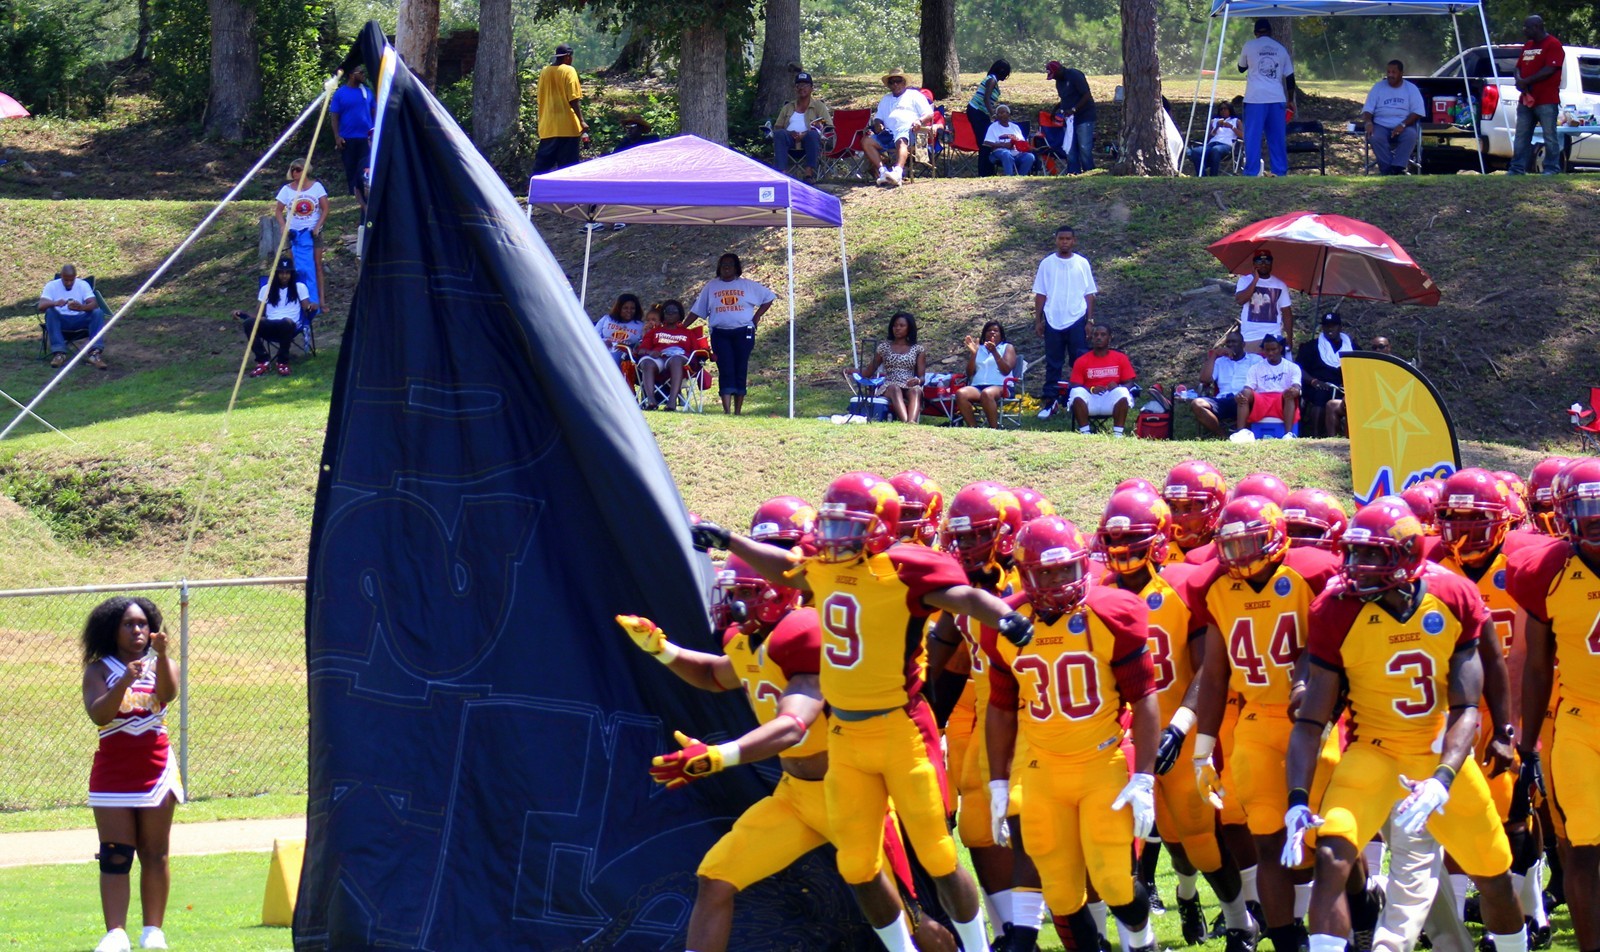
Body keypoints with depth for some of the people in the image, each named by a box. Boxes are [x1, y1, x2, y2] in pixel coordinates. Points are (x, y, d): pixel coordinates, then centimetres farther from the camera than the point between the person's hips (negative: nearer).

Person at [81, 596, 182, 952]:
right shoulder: (99, 670, 1)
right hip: (112, 772, -1)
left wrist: (161, 655, -31)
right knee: (114, 857, -7)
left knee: (155, 854, 5)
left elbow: (168, 692, -16)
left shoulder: (160, 665, 5)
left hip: (156, 770, 1)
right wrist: (124, 682, -28)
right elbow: (98, 714, -14)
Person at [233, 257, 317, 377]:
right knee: (249, 323, -30)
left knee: (287, 322, -41)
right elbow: (260, 314, 16)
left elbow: (307, 308, 3)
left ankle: (283, 362, -21)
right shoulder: (266, 289, 19)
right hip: (270, 327, 2)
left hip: (289, 326, -2)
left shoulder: (299, 287, 13)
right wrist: (242, 314, -2)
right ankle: (262, 361, -21)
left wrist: (312, 306, -22)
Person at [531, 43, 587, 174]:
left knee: (542, 163, 9)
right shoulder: (568, 71, -7)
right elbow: (573, 99, -14)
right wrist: (581, 121, -14)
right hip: (567, 127, -5)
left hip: (547, 127, 5)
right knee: (567, 165, -1)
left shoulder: (544, 72, 9)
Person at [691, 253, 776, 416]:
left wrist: (756, 317, 6)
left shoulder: (748, 286, 9)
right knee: (726, 371, -11)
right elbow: (697, 310, 15)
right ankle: (726, 411, -17)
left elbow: (768, 298, 16)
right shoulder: (711, 286, 12)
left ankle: (738, 411, 7)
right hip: (720, 334, 0)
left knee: (741, 371, 1)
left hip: (743, 333, 0)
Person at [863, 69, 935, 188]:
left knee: (901, 141, -41)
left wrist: (920, 121, -13)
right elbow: (878, 117, 30)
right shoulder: (886, 99, 36)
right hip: (889, 133, 5)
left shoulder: (914, 95, 20)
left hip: (907, 130, -5)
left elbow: (929, 114, 9)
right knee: (866, 142, -20)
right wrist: (877, 123, 4)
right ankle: (882, 171, -34)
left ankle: (897, 172, -65)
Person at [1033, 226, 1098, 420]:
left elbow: (1089, 294, 5)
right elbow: (1040, 294, 8)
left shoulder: (1082, 263, 4)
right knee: (1053, 363, 4)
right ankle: (1049, 401, 6)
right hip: (1053, 321, 1)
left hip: (1077, 320, -1)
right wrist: (1038, 320, 3)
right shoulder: (1047, 264, 5)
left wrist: (1090, 320, -1)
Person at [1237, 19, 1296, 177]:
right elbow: (1290, 77, 11)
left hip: (1255, 98, -3)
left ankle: (1251, 172, -7)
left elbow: (1241, 68, 17)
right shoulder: (1280, 49, 10)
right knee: (1277, 138, 9)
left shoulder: (1249, 46, 1)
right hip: (1277, 98, 3)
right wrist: (1290, 101, 19)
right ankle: (1280, 171, 9)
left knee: (1253, 137, -2)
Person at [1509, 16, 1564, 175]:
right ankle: (1517, 168, 10)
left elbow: (1549, 70, -16)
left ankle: (1552, 168, 1)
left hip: (1546, 101, -8)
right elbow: (1519, 67, 20)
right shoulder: (1528, 45, 20)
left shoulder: (1553, 45, -7)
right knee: (1521, 137, 7)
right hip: (1526, 100, 8)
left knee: (1550, 136, -3)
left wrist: (1526, 81, -16)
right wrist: (1519, 81, -3)